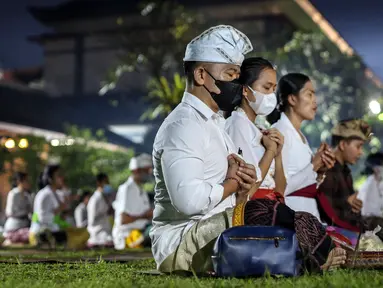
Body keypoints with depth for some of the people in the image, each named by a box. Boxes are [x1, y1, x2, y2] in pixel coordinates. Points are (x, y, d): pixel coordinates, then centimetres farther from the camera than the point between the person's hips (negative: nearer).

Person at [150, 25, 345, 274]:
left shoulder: (215, 124, 20)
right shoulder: (182, 126, -13)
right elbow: (189, 200, -28)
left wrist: (243, 186, -2)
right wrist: (232, 183, -11)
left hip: (214, 233, 10)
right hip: (181, 243, -10)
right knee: (263, 215, -23)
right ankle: (320, 259, -4)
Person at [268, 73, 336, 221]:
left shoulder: (301, 136, 15)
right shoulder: (280, 132, -11)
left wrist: (319, 172, 3)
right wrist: (313, 166, -14)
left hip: (309, 212, 8)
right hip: (291, 217, -8)